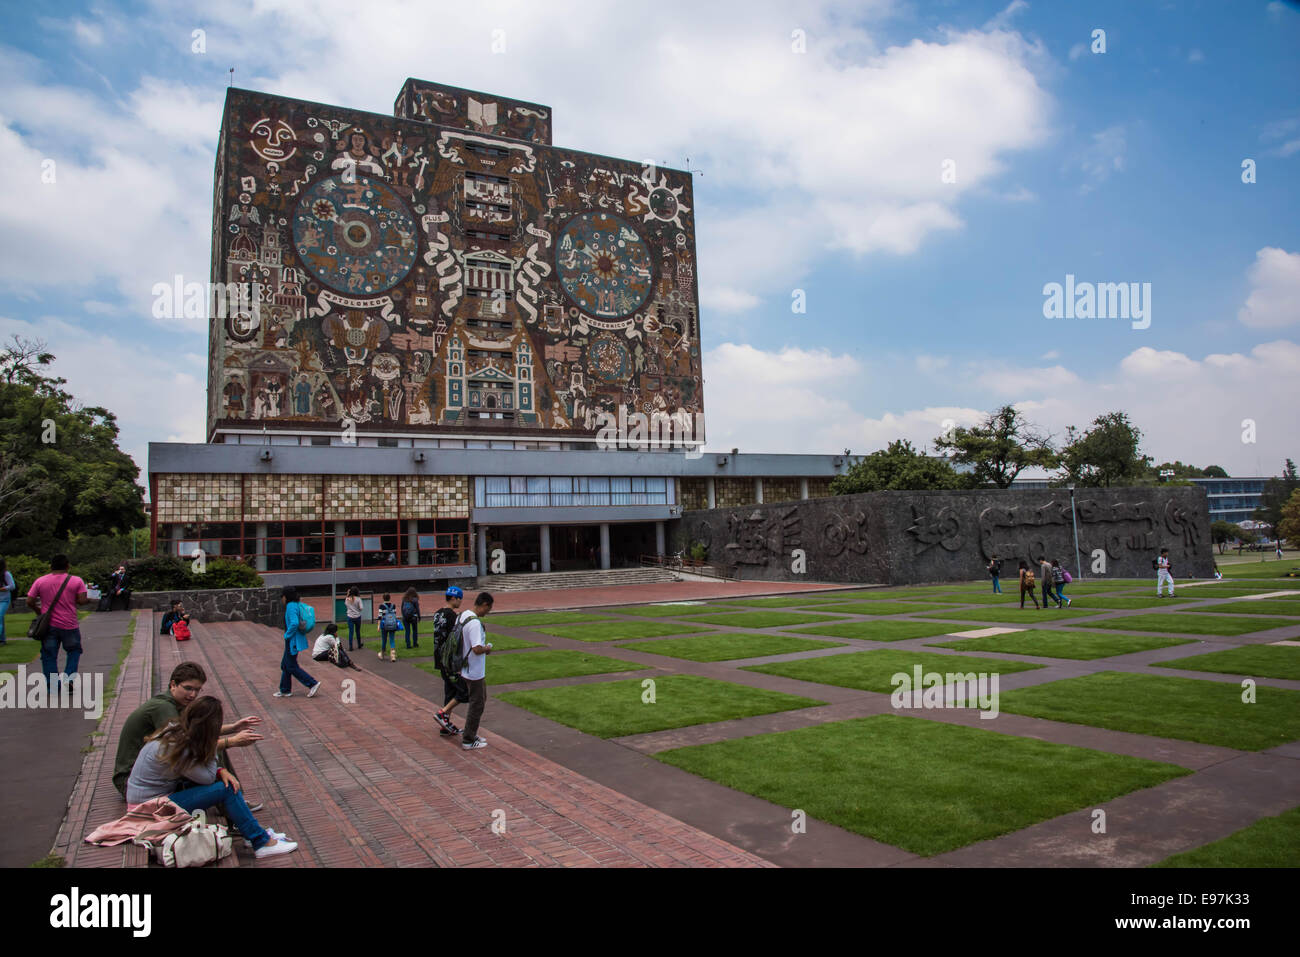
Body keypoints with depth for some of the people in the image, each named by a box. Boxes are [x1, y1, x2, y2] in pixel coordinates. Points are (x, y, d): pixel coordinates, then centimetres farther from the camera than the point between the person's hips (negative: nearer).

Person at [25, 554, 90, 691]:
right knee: (73, 652, 17)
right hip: (69, 625, -1)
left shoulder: (40, 581, 2)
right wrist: (88, 599, 12)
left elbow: (29, 602, 1)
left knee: (49, 656, 10)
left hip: (48, 625, 1)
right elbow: (82, 600, -10)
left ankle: (52, 685, 10)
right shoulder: (76, 581, -4)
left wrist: (39, 611, 18)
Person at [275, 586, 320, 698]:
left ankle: (313, 684, 0)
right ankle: (285, 690, 25)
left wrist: (287, 635, -18)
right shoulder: (299, 605, 9)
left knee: (291, 667, 0)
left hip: (293, 641, -10)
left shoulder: (291, 606, -19)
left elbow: (294, 623, -31)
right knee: (285, 664, 17)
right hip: (296, 639, 10)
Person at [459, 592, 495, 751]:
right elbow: (477, 649, -32)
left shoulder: (462, 616, 4)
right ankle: (468, 741, 15)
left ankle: (470, 733, 32)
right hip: (475, 672, -10)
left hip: (466, 669, 10)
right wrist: (487, 648, -11)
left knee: (481, 700, 23)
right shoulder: (475, 623, -26)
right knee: (477, 705, 5)